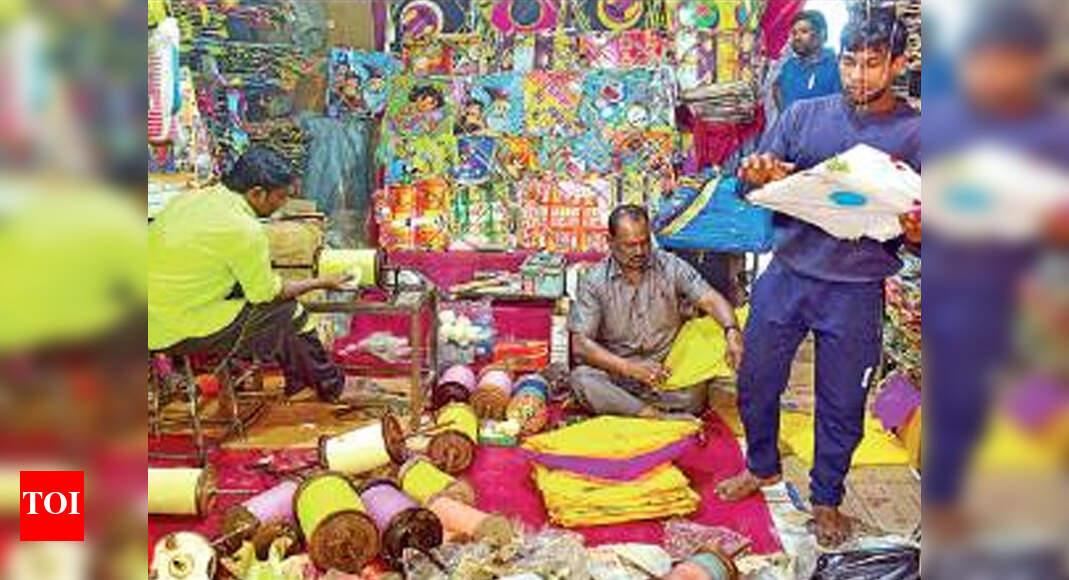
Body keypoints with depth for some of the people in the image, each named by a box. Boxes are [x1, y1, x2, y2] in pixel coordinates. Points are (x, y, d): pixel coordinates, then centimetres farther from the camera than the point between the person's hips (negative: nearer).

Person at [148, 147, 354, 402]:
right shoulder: (245, 231, -19)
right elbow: (267, 294, -7)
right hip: (176, 334, -8)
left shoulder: (190, 197, 3)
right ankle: (327, 385, 23)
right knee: (288, 311, 3)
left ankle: (298, 379, 29)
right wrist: (322, 283, 6)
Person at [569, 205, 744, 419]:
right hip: (617, 375, 0)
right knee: (581, 378, -31)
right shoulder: (595, 281, -3)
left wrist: (732, 332, -33)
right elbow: (580, 344, -10)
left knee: (696, 393, -31)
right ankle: (656, 416, -27)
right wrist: (630, 368, -22)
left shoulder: (671, 267, 1)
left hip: (666, 374, 0)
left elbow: (709, 299, -10)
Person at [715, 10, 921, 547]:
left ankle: (826, 498, 34)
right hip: (785, 275, 2)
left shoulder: (914, 133, -2)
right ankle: (761, 466, 41)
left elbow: (917, 233, -1)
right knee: (756, 381, 14)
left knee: (842, 404, 10)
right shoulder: (804, 115, 3)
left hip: (856, 291, -2)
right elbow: (755, 181, 6)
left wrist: (915, 229, -25)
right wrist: (763, 176, -18)